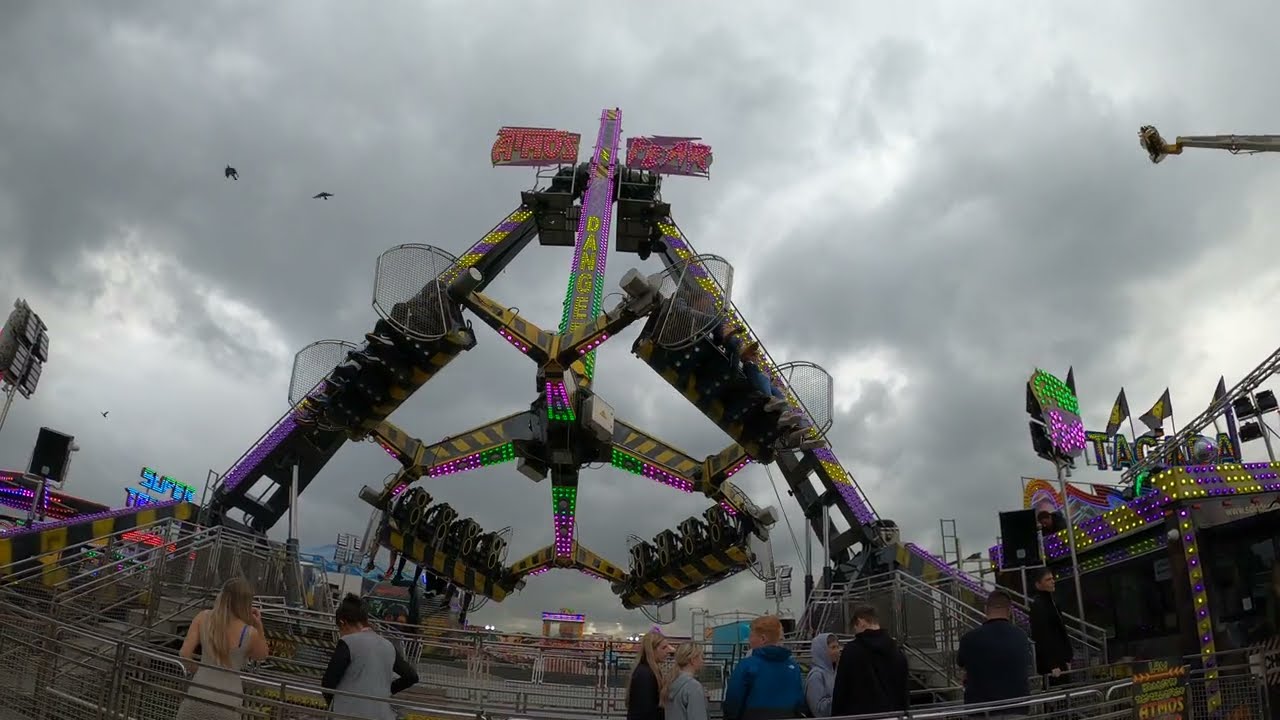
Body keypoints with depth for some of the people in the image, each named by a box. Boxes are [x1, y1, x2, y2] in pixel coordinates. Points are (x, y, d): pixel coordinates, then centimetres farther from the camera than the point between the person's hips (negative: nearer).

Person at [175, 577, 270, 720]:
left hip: (197, 696, 2)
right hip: (227, 704, -2)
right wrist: (259, 626, 3)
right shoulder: (250, 633, -9)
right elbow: (262, 655, 12)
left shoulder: (203, 617, -1)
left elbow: (184, 655, -1)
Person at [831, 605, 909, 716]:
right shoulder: (897, 651, 7)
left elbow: (840, 691, -7)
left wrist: (836, 715, 0)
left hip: (859, 715, -5)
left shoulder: (852, 650, -9)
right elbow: (905, 691, 12)